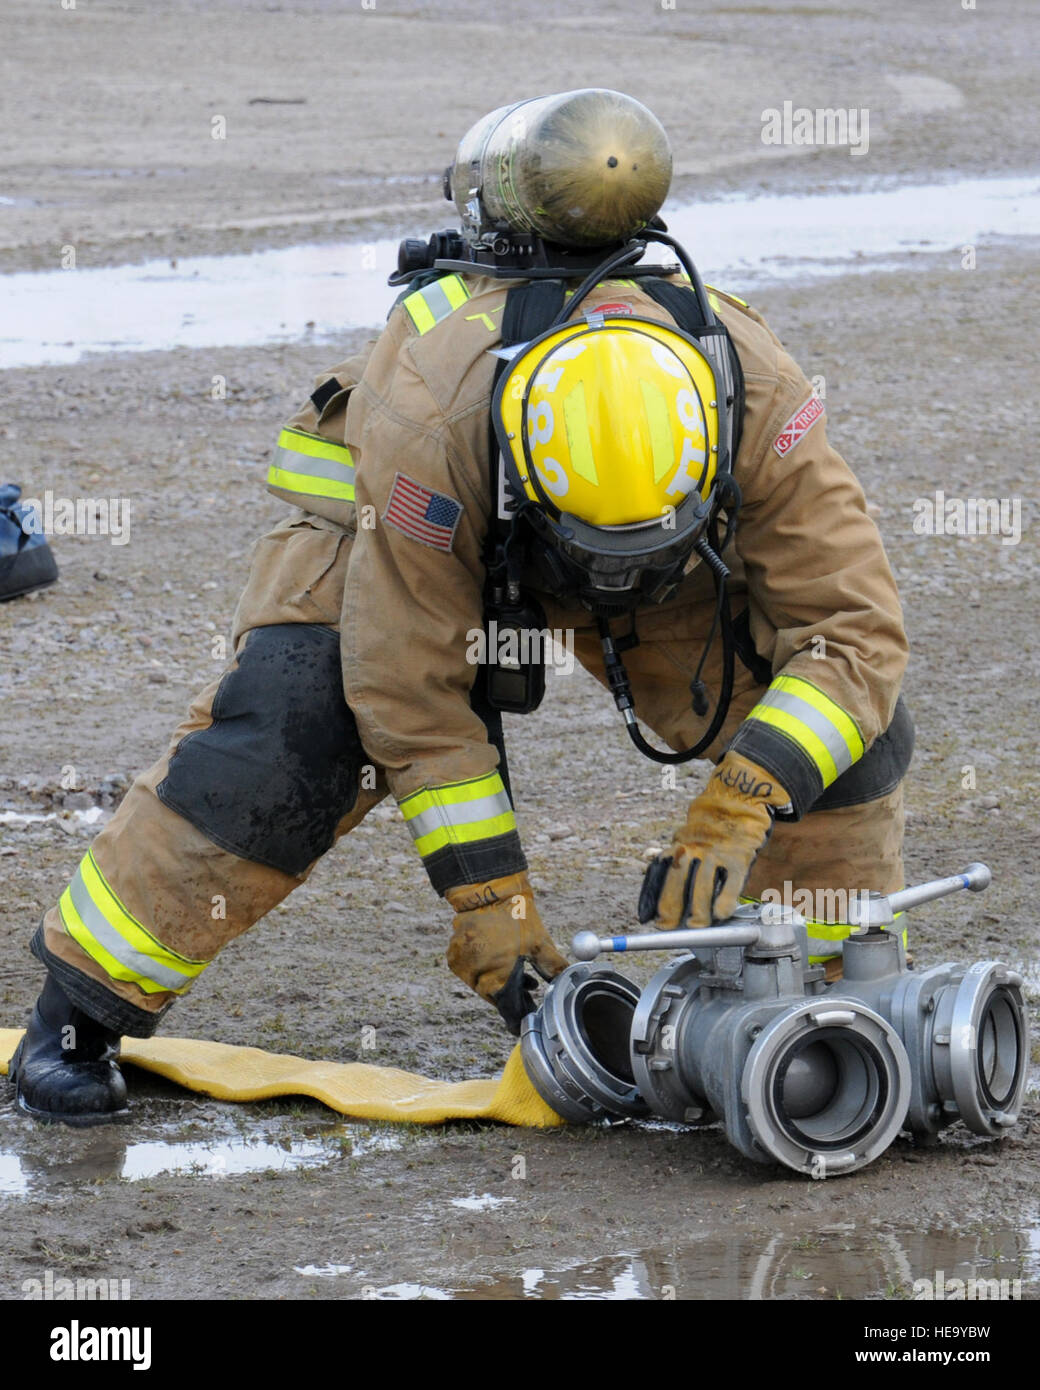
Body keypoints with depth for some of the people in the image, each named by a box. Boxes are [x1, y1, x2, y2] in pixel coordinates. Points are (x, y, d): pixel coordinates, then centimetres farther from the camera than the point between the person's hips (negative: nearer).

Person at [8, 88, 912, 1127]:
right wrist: (492, 908, -33)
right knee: (283, 738, -26)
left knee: (849, 723, -15)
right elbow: (414, 698, -33)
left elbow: (858, 629, -34)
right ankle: (84, 1006, -10)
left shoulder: (760, 403, -39)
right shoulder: (429, 421, -43)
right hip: (398, 518, -3)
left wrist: (735, 813, -46)